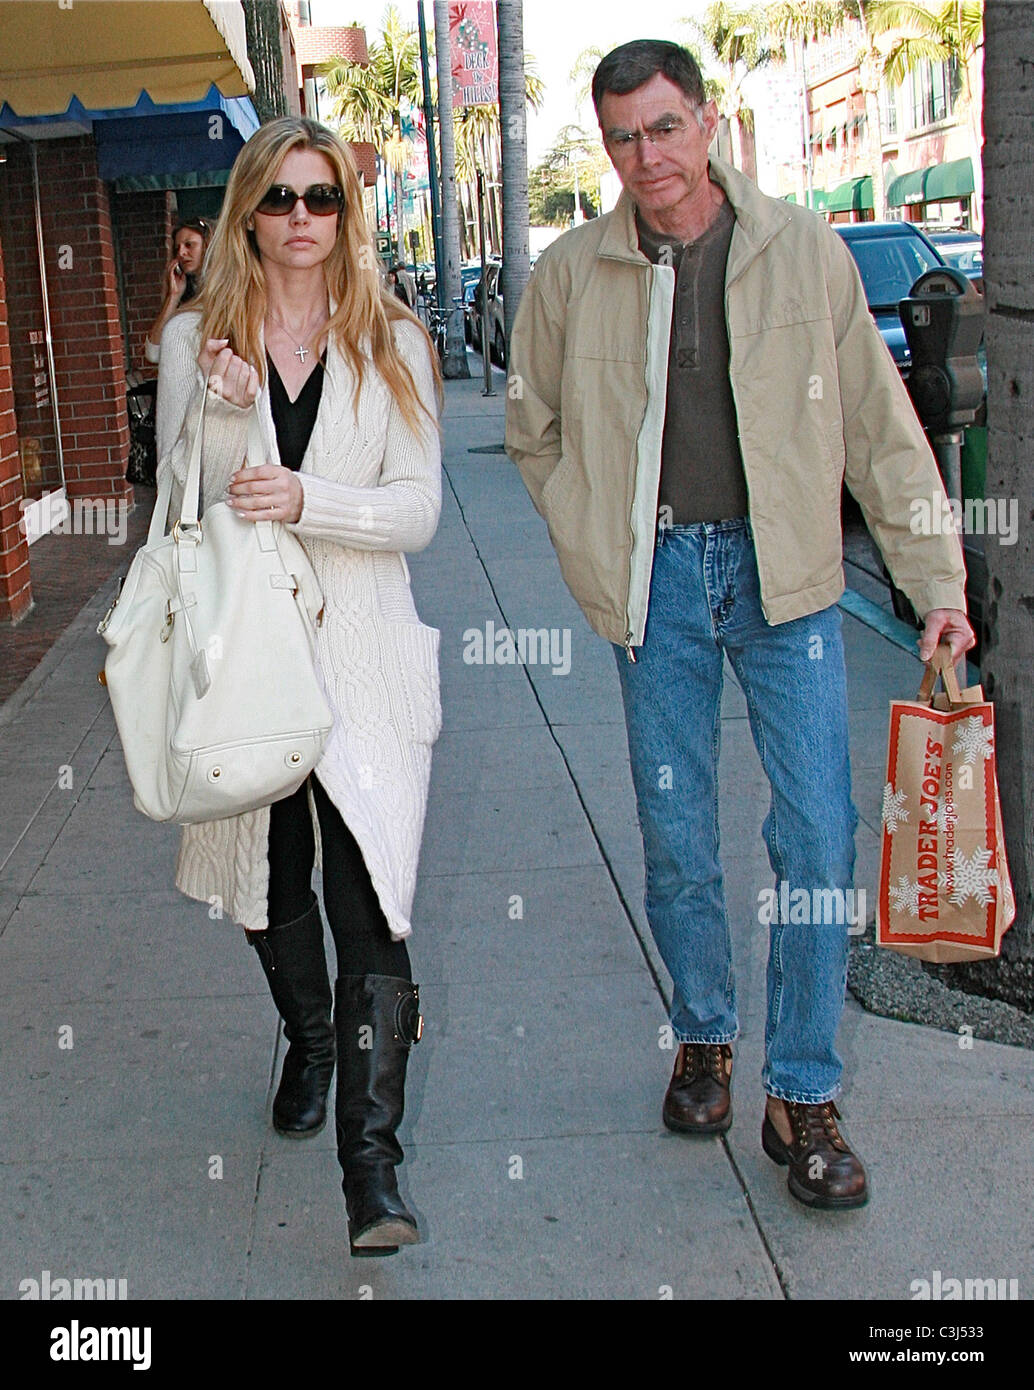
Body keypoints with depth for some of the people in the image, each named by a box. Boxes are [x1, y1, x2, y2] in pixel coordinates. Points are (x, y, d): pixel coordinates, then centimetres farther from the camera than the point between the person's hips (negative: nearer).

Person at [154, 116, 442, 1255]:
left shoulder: (391, 344, 4)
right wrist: (220, 411, -18)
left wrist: (306, 499, -20)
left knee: (366, 897, -9)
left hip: (361, 656, -2)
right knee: (268, 883, 17)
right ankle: (309, 1039, 46)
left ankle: (371, 1165, -4)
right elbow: (179, 500, 0)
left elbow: (418, 510, -4)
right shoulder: (196, 338, 6)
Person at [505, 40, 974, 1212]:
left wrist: (936, 582, 0)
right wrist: (596, 545, 6)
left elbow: (879, 427, 2)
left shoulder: (803, 252, -2)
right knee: (675, 839, 8)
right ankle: (703, 1035, 32)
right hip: (657, 578, 1)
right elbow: (534, 432, 16)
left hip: (785, 575, 0)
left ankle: (801, 1096, 11)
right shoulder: (571, 274, 0)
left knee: (817, 841, -4)